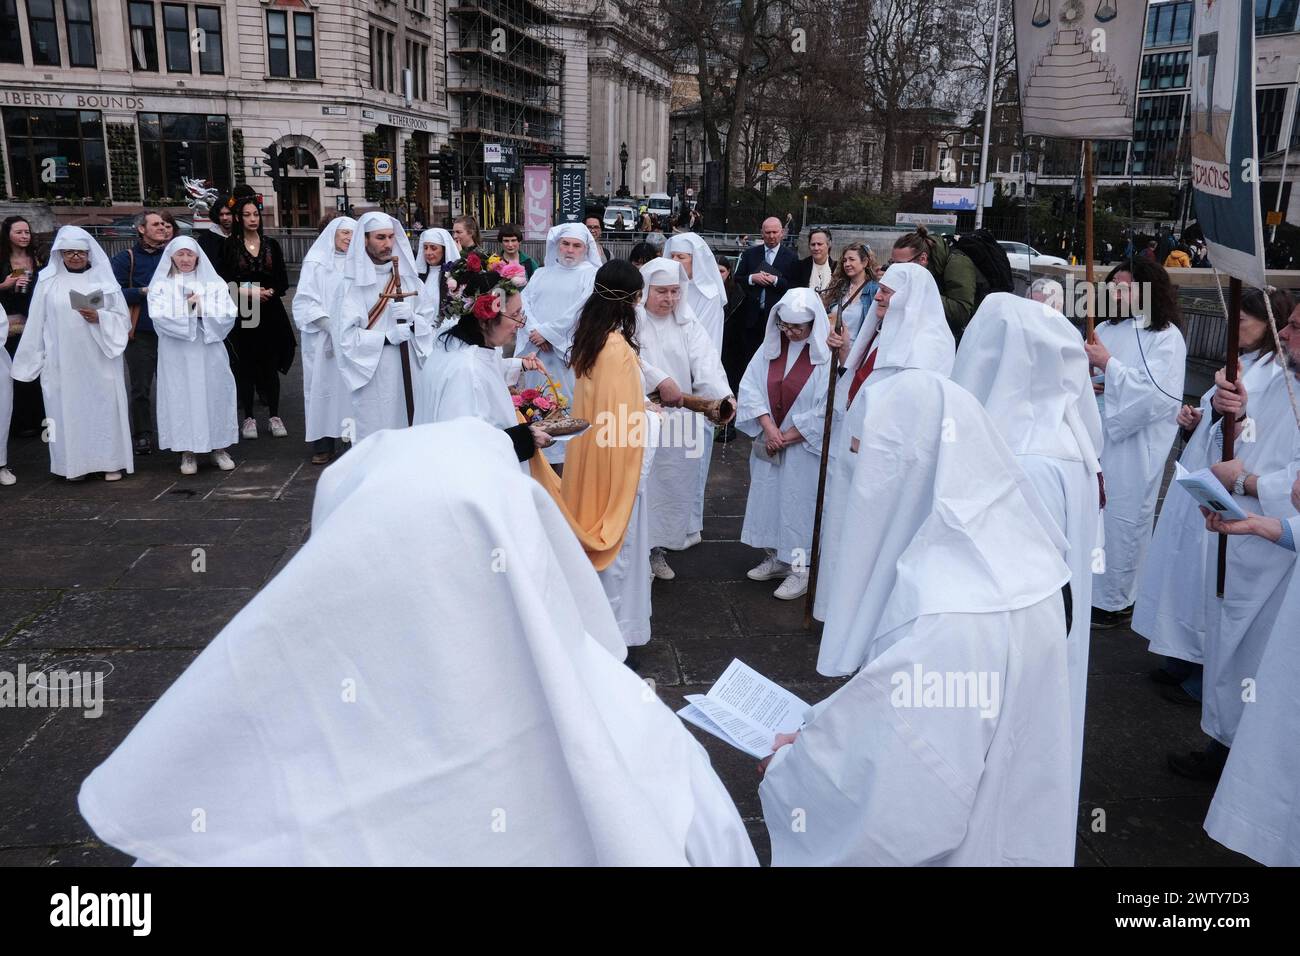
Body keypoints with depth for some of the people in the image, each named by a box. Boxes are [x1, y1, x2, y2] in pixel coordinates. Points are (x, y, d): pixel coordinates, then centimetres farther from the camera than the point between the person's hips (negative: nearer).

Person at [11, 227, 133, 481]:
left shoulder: (104, 280, 4)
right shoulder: (48, 282, 5)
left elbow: (122, 318, 4)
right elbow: (37, 323, 7)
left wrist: (99, 317, -15)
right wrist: (33, 361, 5)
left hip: (100, 360, 0)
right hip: (63, 362, 1)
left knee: (104, 407, 0)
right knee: (68, 409, 2)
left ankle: (110, 462, 7)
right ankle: (75, 463, 10)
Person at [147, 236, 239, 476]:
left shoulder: (213, 282, 8)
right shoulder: (162, 284, 6)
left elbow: (229, 313, -3)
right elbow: (159, 315, -10)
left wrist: (202, 306, -12)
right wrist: (187, 306, -12)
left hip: (209, 350, 1)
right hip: (177, 354, -1)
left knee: (215, 394, 2)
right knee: (182, 397, -1)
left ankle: (219, 448, 11)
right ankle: (187, 452, 6)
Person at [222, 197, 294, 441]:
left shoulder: (271, 245, 9)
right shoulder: (230, 247, 2)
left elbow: (283, 281, 6)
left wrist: (270, 291, -12)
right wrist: (248, 292, -14)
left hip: (270, 313, 2)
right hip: (242, 314, -1)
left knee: (271, 364, 3)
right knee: (245, 365, 2)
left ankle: (274, 416, 11)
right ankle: (249, 418, 11)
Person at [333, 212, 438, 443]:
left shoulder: (408, 277, 8)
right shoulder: (352, 285, -5)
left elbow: (431, 321, 8)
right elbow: (345, 335, -11)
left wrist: (411, 319, -13)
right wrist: (388, 337, -19)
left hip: (410, 374, 4)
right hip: (373, 376, -4)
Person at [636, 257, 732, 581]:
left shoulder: (688, 324, 6)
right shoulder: (632, 320, -6)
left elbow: (706, 363, -8)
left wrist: (723, 395, -24)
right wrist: (660, 381, -30)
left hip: (677, 418, 5)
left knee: (673, 480, 11)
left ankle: (657, 548, 25)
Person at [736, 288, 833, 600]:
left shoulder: (828, 355, -14)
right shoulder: (771, 346, 2)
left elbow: (826, 412, -17)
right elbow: (750, 388, -1)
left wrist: (785, 437, -13)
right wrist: (769, 428, -13)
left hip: (805, 449, -5)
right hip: (768, 445, 6)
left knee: (800, 503, 0)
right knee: (769, 497, 12)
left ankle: (801, 570, 11)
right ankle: (776, 558, 27)